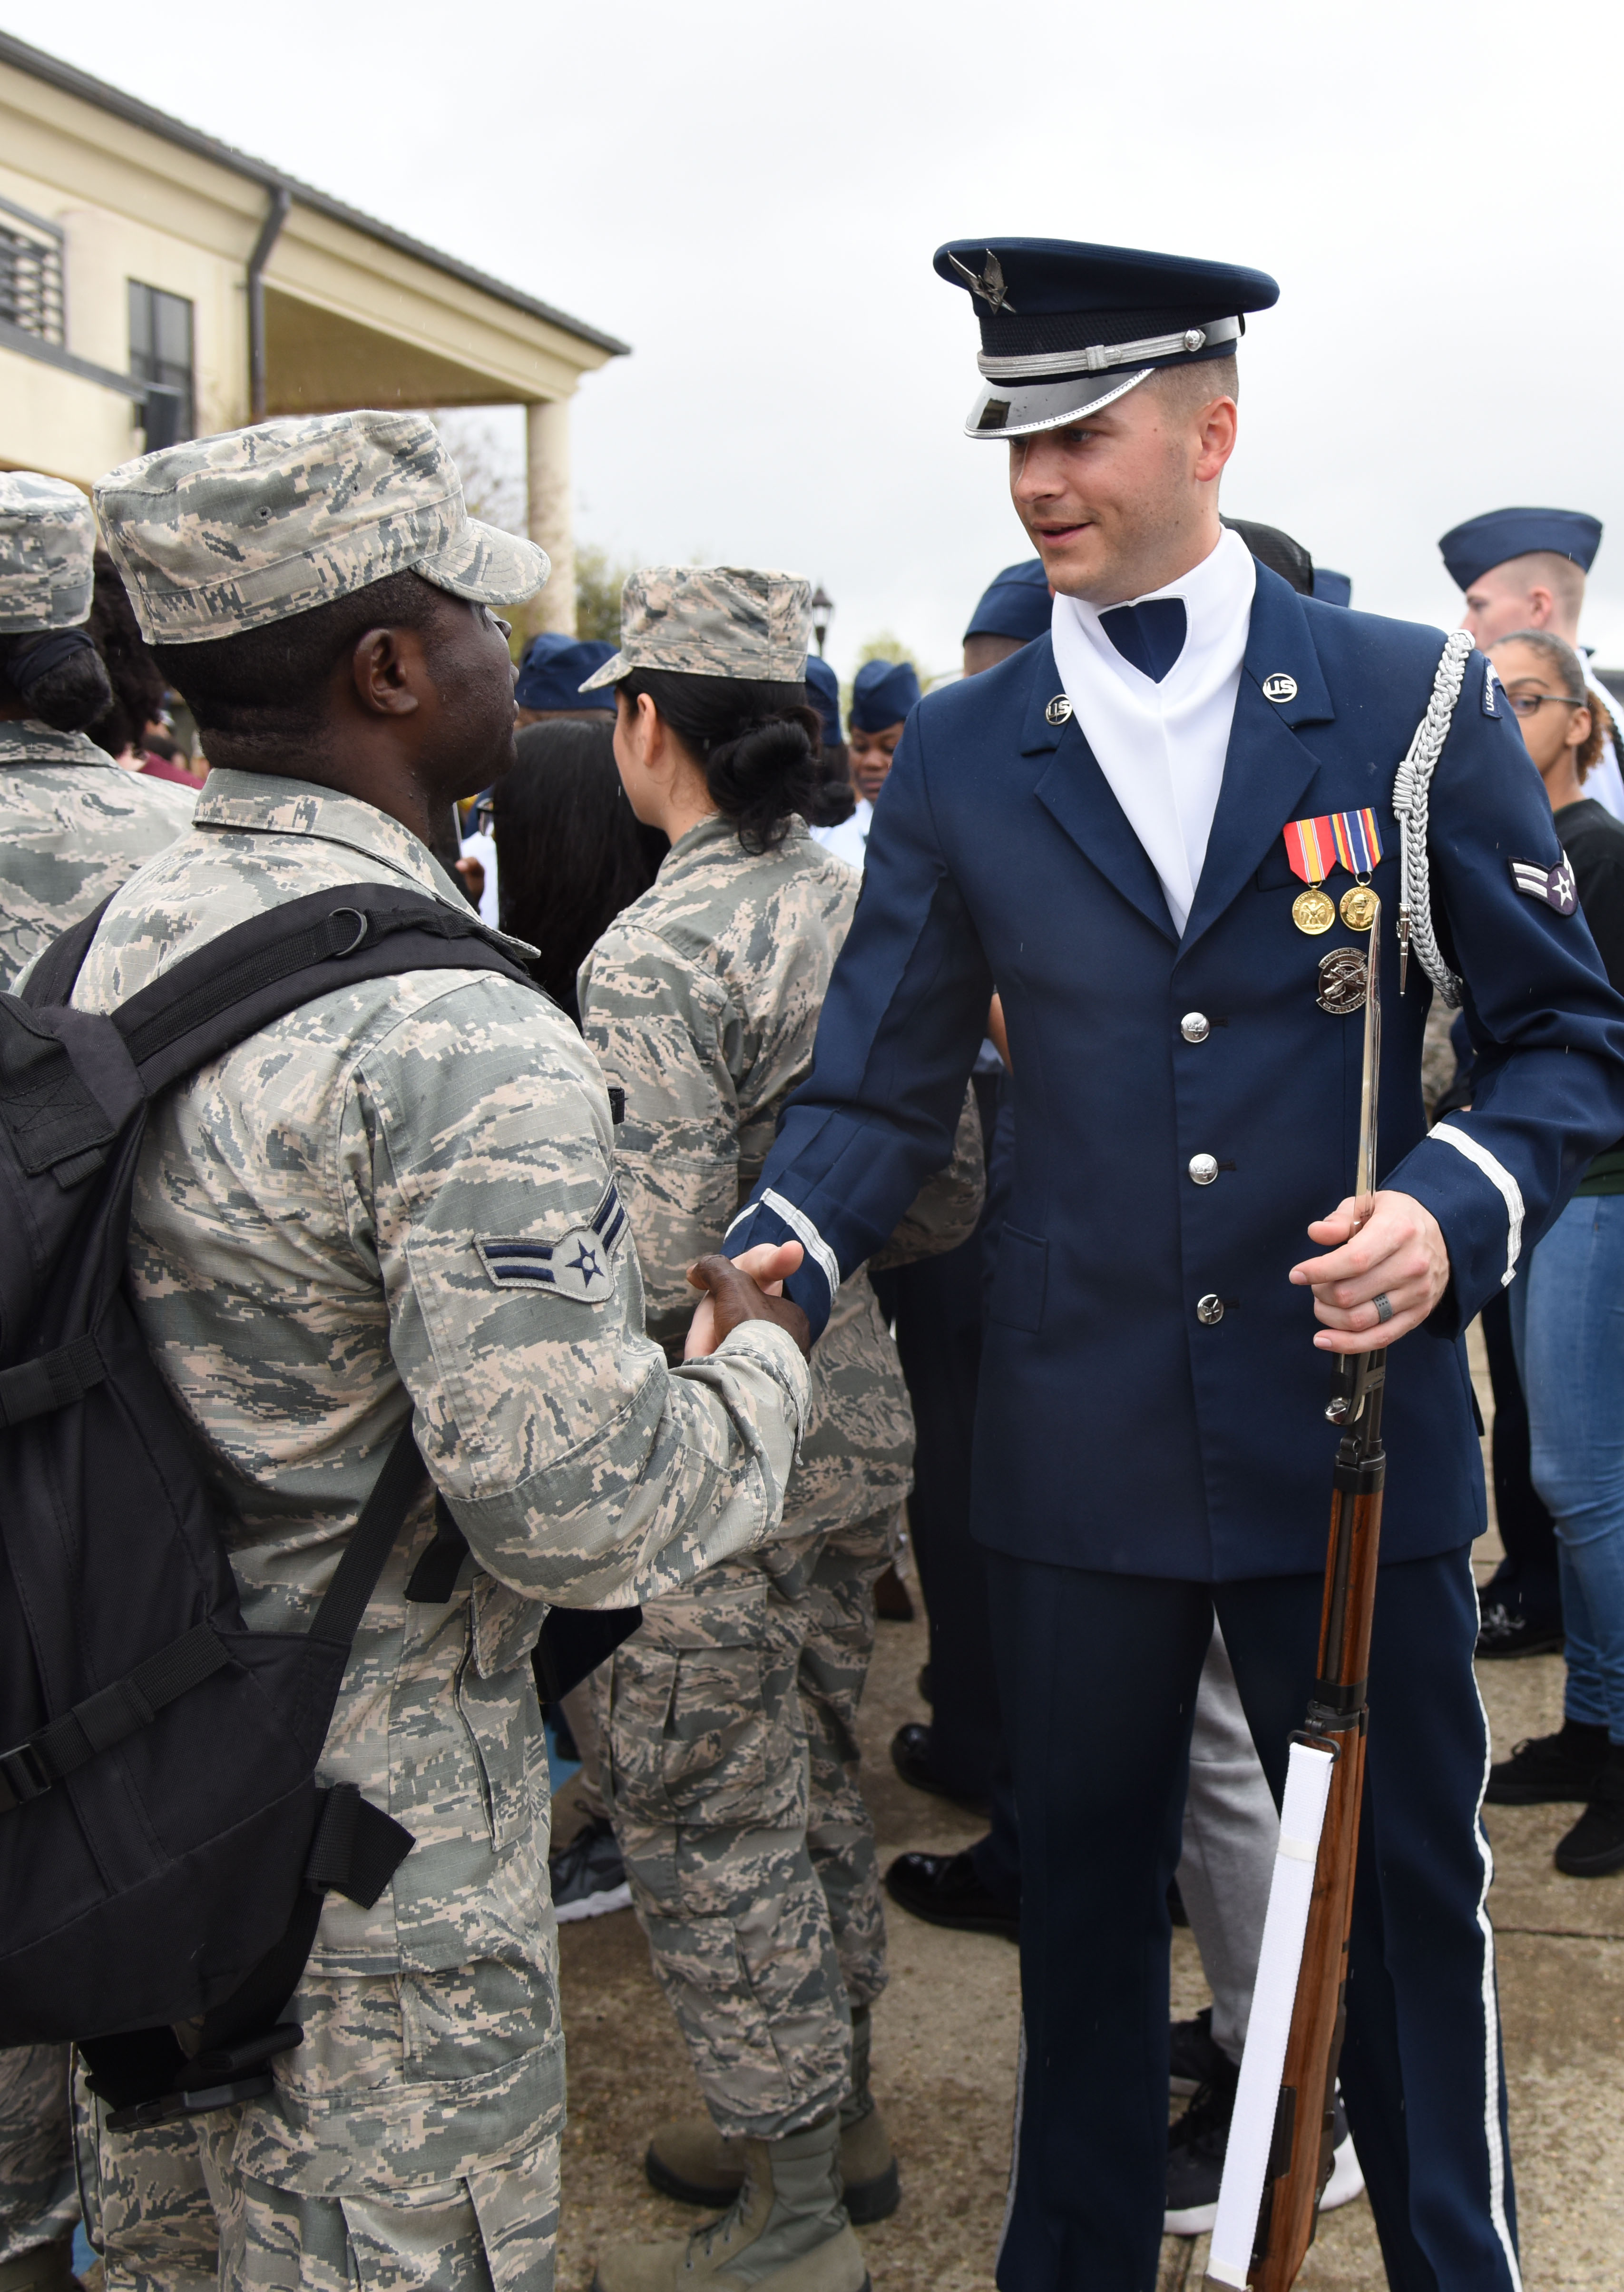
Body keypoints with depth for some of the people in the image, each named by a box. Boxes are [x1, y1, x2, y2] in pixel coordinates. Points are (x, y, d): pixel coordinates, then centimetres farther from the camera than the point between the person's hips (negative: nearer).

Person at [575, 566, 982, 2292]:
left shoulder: (653, 957, -20)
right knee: (813, 1784, 22)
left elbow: (661, 1266, -24)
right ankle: (837, 2116, 40)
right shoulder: (866, 911, 3)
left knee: (709, 1829, 7)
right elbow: (952, 1194, 6)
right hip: (855, 1421, 8)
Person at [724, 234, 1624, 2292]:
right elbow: (880, 1085, 2)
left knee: (1404, 1890, 14)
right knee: (1082, 1888, 17)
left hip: (1355, 1426, -1)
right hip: (1078, 1446, 2)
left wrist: (1459, 1204, -18)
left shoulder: (1411, 699, -2)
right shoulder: (958, 757, 2)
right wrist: (771, 1266, -17)